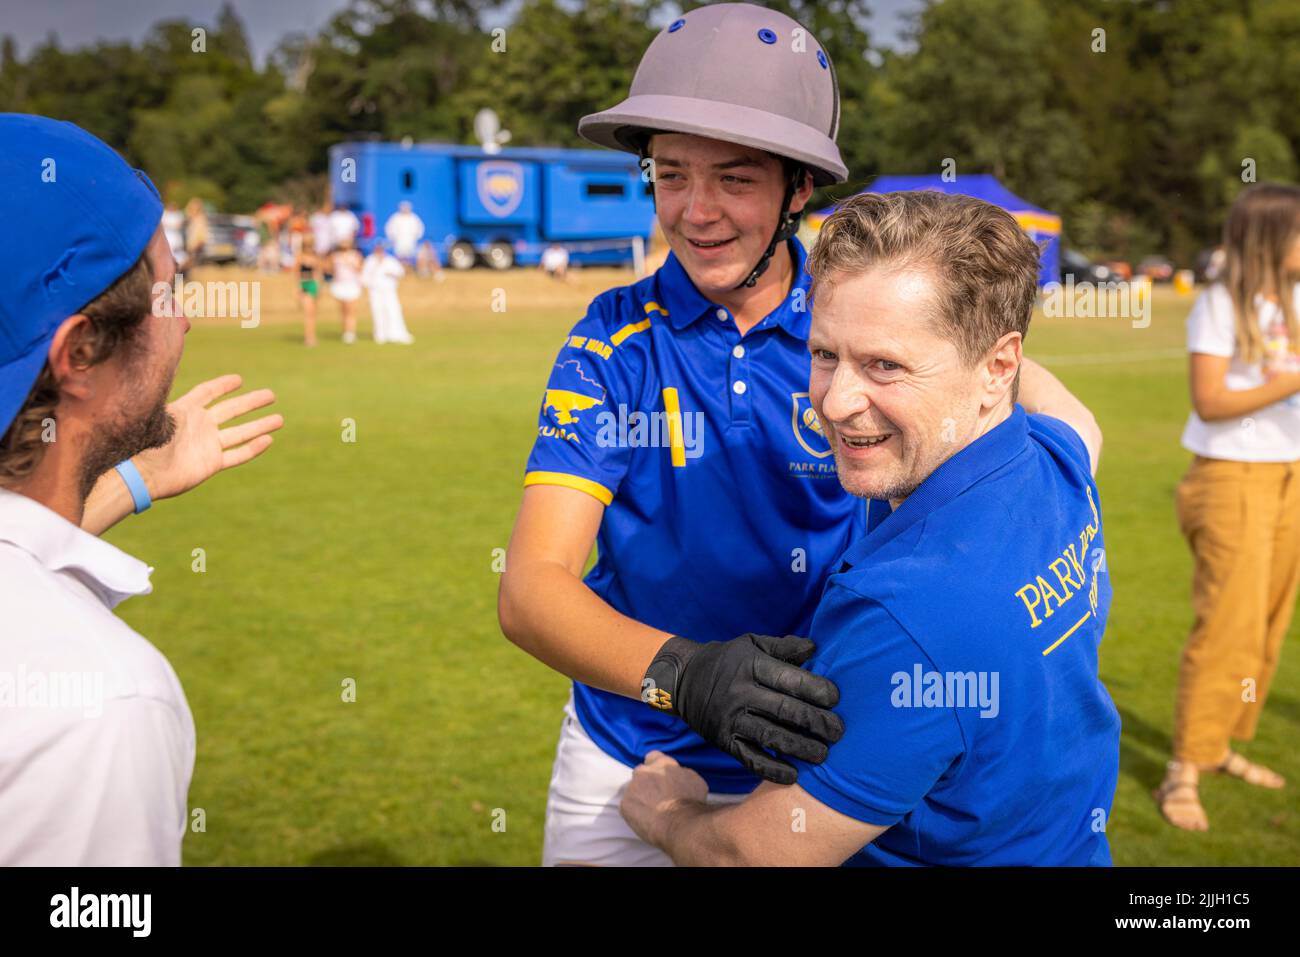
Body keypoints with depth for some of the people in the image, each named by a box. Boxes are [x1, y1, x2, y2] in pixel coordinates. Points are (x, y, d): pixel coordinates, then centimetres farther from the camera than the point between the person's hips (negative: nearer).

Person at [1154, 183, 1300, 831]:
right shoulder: (1219, 306, -10)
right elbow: (1208, 402, -16)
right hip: (1233, 480, -7)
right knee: (1229, 628, -10)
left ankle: (1223, 747, 23)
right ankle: (1183, 774, -3)